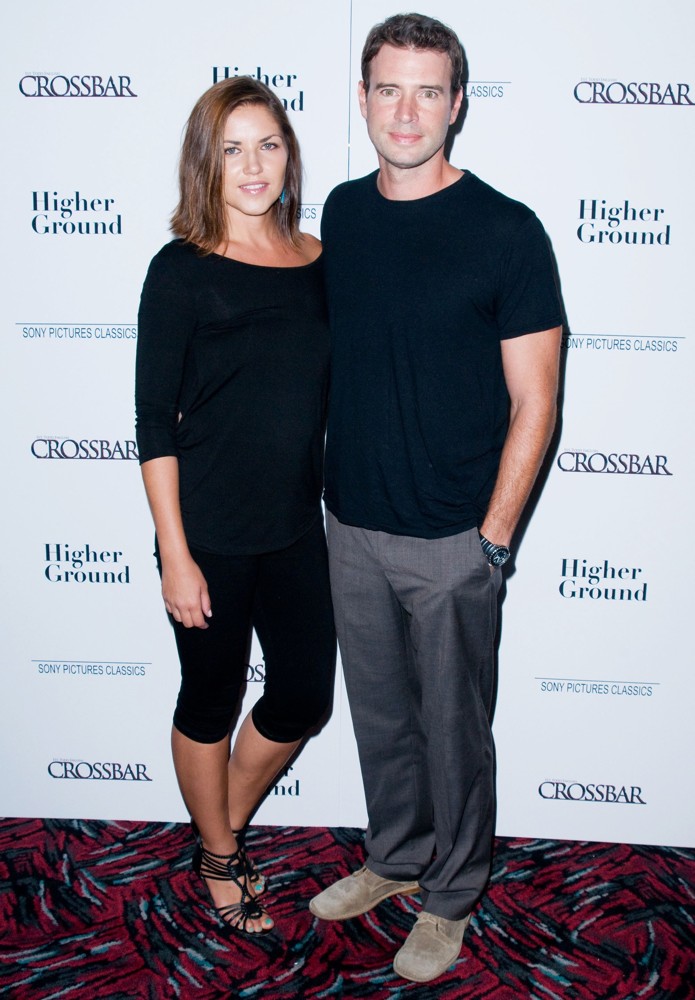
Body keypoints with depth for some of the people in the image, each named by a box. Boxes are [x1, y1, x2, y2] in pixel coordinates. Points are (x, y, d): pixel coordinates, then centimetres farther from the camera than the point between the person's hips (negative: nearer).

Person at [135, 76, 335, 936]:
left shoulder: (319, 263, 3)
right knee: (211, 703, 12)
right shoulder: (182, 272, -10)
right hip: (210, 535, -5)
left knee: (304, 698, 12)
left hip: (299, 530, 5)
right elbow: (155, 423, -11)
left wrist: (339, 513, 10)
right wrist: (175, 556, -13)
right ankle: (219, 859, 38)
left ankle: (227, 827, 40)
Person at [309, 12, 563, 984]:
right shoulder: (342, 213, 4)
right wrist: (325, 486, 11)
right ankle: (394, 858, 43)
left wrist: (492, 539, -12)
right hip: (351, 524, 5)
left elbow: (532, 404, -10)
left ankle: (450, 895, 34)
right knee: (380, 714, 20)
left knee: (454, 728, 12)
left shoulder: (506, 231, -12)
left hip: (451, 539, -5)